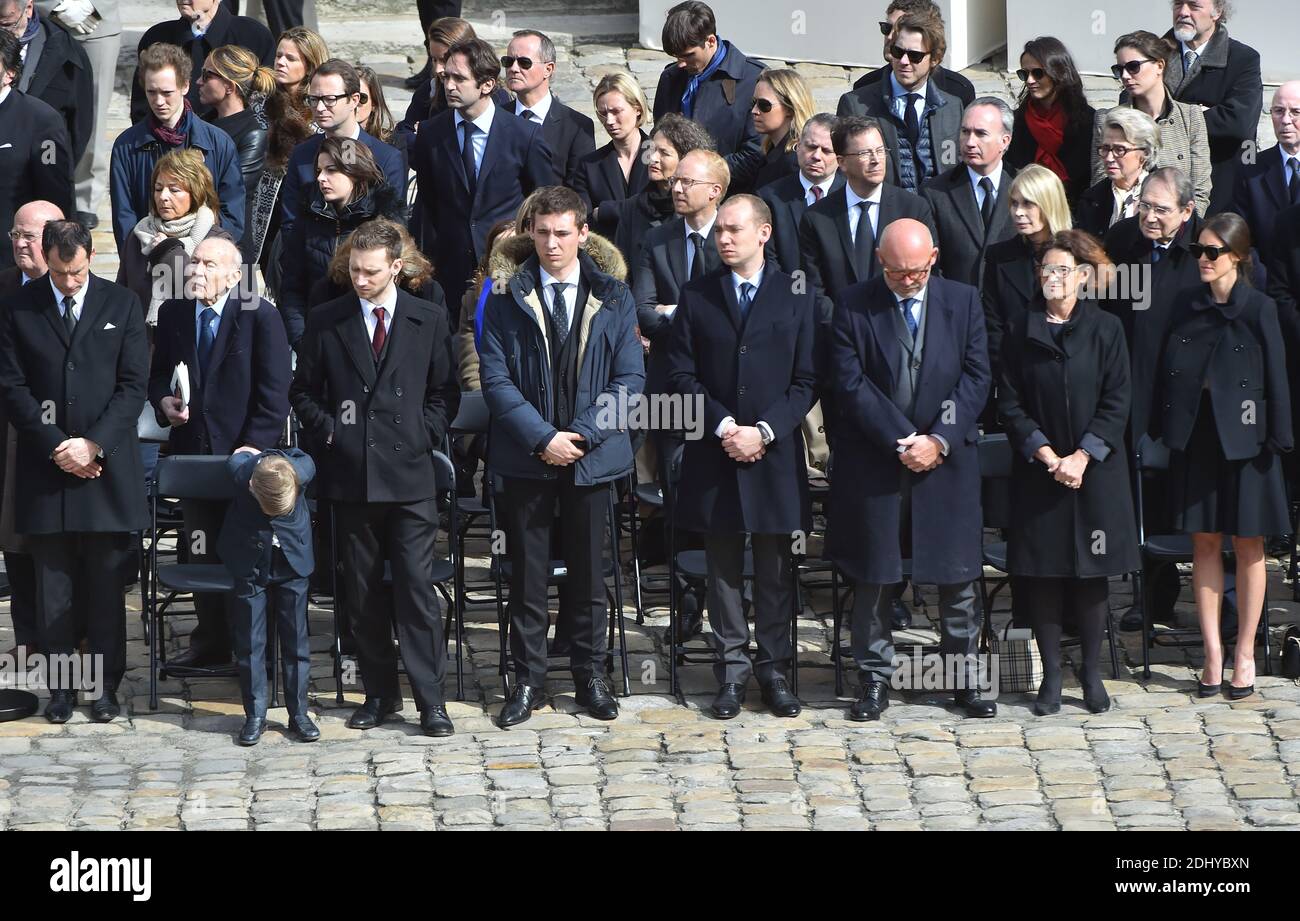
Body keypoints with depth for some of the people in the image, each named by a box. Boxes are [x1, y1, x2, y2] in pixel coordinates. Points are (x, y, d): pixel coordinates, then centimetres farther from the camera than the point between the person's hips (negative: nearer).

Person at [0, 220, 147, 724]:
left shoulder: (122, 305, 4)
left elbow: (133, 385, 0)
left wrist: (93, 444, -11)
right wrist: (55, 447, -9)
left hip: (107, 466, 0)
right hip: (45, 467, 0)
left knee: (106, 584, 2)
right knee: (54, 586, 3)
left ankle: (106, 687, 8)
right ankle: (61, 687, 9)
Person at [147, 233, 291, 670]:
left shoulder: (261, 318, -9)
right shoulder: (172, 314, 5)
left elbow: (274, 393, -11)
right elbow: (158, 373, 15)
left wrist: (255, 445, -18)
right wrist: (164, 401, -7)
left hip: (242, 454, -4)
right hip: (192, 450, 4)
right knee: (202, 551, 10)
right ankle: (211, 639, 19)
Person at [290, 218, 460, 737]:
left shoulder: (429, 321, 6)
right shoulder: (325, 323, 7)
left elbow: (445, 392, 11)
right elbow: (303, 391, 13)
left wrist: (424, 436, -3)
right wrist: (327, 430, -1)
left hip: (410, 476, -2)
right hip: (349, 475, 2)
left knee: (417, 589, -6)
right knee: (362, 593, 6)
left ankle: (431, 701, -3)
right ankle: (380, 693, 15)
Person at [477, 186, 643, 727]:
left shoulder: (614, 300, 4)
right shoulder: (507, 301, 2)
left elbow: (629, 379, 1)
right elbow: (495, 377, -4)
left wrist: (583, 434, -11)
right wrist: (542, 437, -14)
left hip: (592, 455, 1)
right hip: (526, 458, -1)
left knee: (588, 571, 7)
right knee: (527, 573, 2)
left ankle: (590, 675, 17)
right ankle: (528, 679, 9)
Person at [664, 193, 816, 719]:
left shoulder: (796, 296, 4)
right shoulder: (697, 297, 7)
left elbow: (806, 380, 0)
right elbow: (682, 374, 2)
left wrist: (764, 431, -12)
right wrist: (722, 426, -11)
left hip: (776, 453, -1)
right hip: (714, 453, 1)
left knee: (775, 567, 4)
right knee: (723, 565, 5)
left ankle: (774, 668, 11)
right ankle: (732, 669, 11)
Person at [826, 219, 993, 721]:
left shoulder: (963, 301, 3)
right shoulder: (852, 306, -3)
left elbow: (975, 378, 0)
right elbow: (851, 384, -8)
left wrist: (939, 440, -11)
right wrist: (901, 442, -13)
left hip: (948, 459, 1)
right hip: (874, 462, -1)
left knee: (958, 575, 4)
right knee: (873, 578, 4)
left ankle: (965, 678, 14)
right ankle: (875, 680, 13)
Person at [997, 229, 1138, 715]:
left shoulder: (1105, 329, 1)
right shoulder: (1021, 332, 4)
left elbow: (1116, 403, -2)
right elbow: (1010, 403, 1)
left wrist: (1082, 456, -12)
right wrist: (1046, 455, -10)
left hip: (1095, 470, -1)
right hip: (1037, 473, 1)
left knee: (1092, 575, 3)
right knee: (1042, 575, 2)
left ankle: (1092, 672, 14)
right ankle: (1051, 675, 9)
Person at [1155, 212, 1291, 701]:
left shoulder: (1258, 309, -5)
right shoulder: (1188, 305, 4)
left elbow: (1276, 377, -5)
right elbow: (1169, 372, 7)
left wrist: (1277, 440, -8)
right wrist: (1165, 429, 0)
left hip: (1243, 436, -3)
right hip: (1194, 436, 3)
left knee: (1248, 546, 5)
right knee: (1204, 543, 5)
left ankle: (1244, 654, 12)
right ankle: (1212, 654, 10)